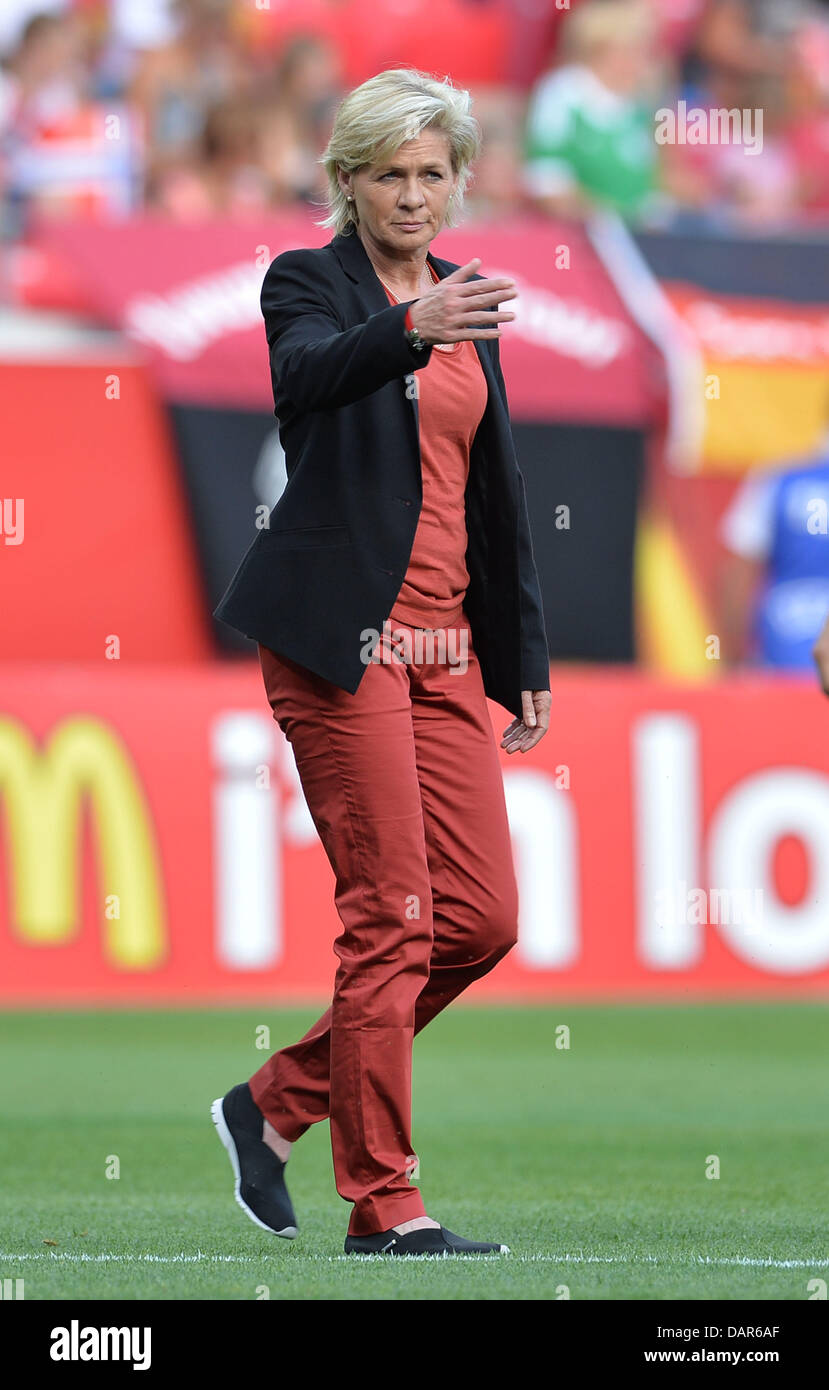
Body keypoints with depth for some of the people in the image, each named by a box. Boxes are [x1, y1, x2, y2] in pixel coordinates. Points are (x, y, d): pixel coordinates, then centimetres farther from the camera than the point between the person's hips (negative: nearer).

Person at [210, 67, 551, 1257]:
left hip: (443, 643, 7)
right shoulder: (309, 284, -3)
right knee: (390, 914, -9)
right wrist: (408, 331, -46)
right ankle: (382, 1203, -2)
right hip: (339, 632, -7)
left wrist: (526, 656, 19)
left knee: (483, 916, 2)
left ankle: (277, 1105, 17)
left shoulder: (466, 305, 17)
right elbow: (307, 374, -27)